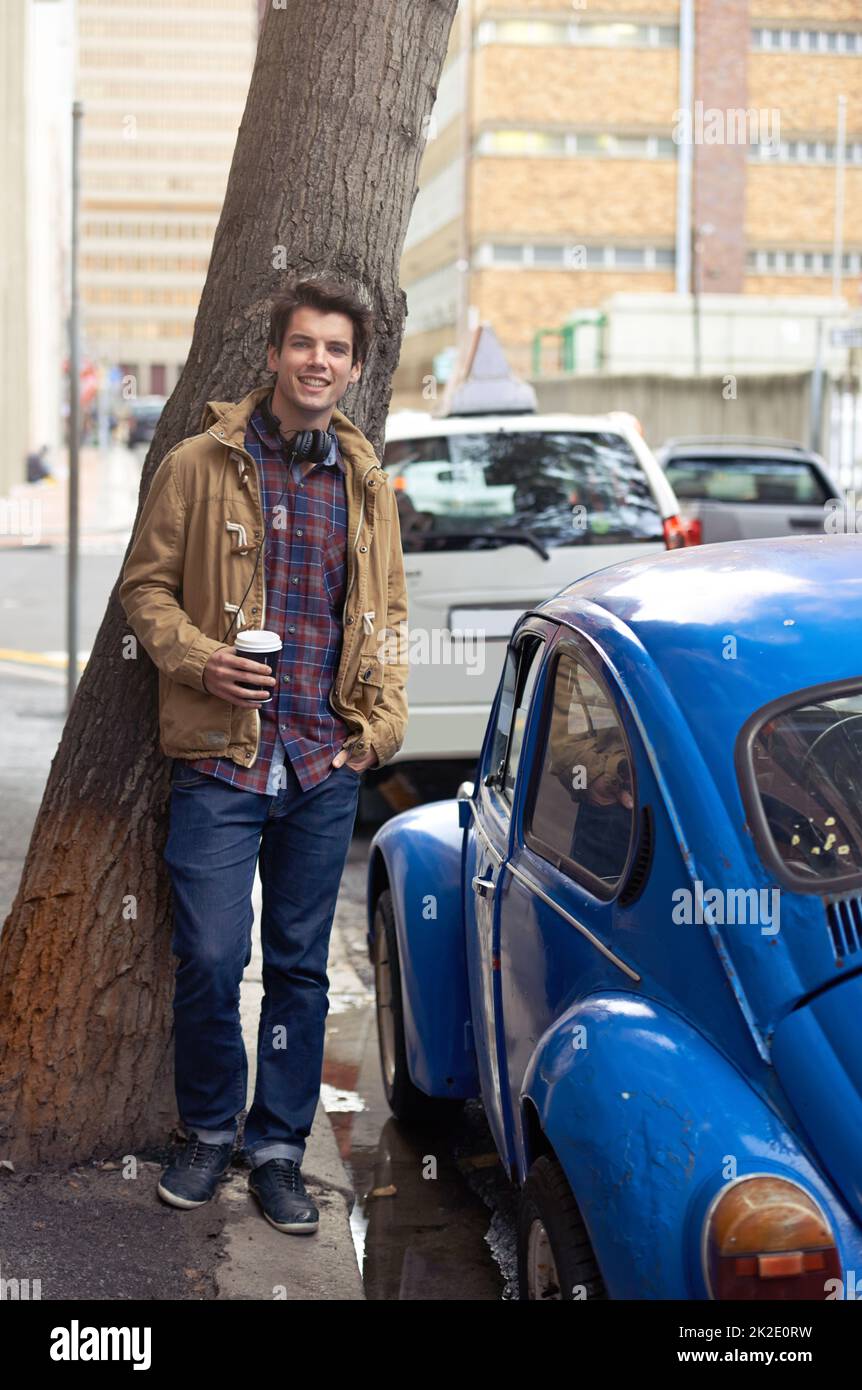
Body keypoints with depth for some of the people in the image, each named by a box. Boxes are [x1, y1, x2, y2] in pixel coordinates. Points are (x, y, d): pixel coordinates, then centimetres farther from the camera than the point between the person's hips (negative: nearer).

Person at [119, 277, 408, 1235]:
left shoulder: (367, 484, 12)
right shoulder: (200, 464, 1)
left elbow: (386, 612, 20)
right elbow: (145, 584, 3)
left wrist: (384, 716, 8)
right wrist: (196, 658, -13)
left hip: (326, 765, 3)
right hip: (222, 757, -3)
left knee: (301, 965, 9)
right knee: (211, 956, -4)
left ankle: (277, 1147, 23)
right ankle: (208, 1129, 20)